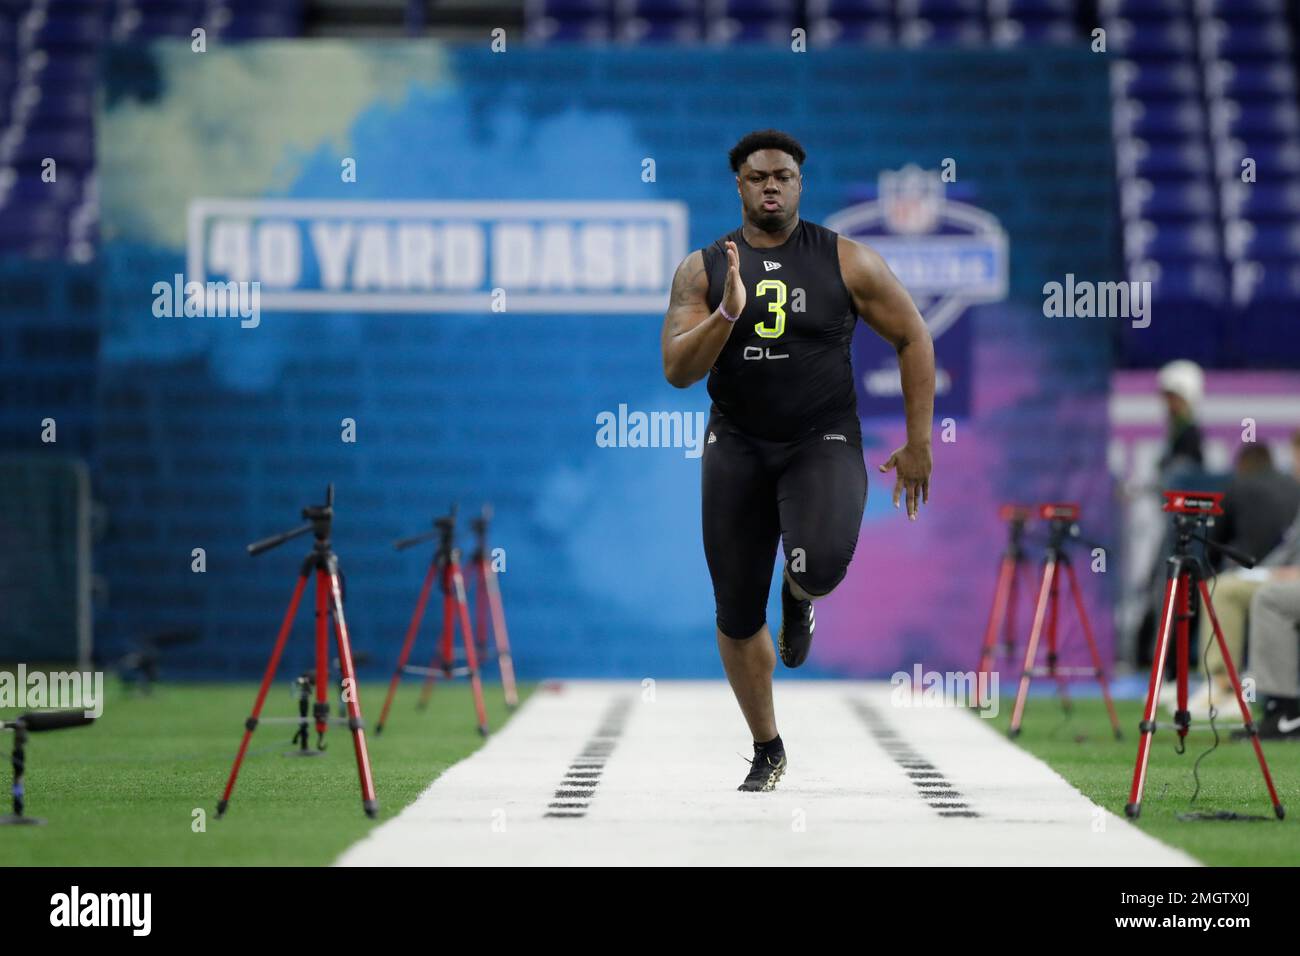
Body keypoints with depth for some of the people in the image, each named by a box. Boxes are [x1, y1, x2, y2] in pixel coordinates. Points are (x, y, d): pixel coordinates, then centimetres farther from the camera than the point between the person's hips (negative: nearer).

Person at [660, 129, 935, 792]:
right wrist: (728, 313, -24)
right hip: (737, 446, 2)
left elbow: (913, 339, 3)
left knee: (820, 566, -31)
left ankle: (799, 598, 9)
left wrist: (918, 443, 1)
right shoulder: (702, 270, 0)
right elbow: (676, 370, -8)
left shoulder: (847, 263, -4)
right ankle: (766, 751, 24)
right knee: (737, 615, 3)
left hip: (823, 444, -2)